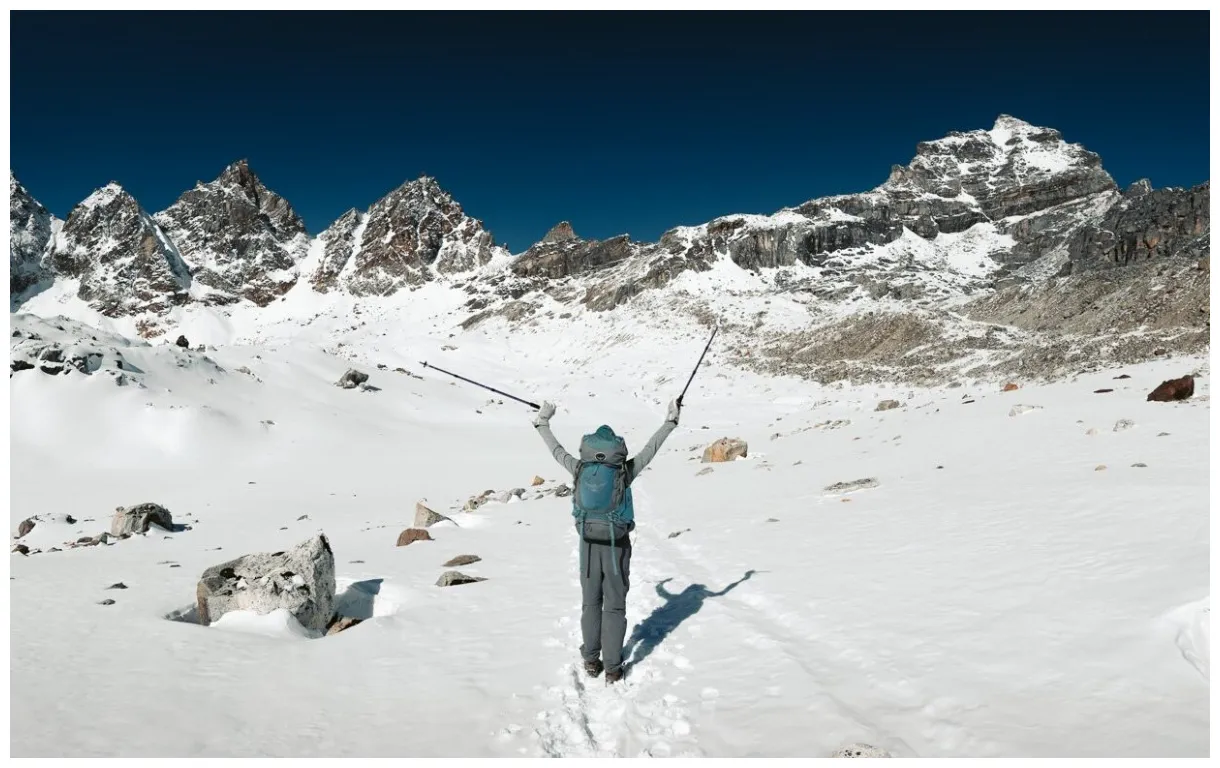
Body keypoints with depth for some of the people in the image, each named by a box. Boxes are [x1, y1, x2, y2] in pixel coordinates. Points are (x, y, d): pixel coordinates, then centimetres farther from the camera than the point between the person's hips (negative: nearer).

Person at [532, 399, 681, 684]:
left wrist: (542, 423, 25)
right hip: (616, 545, -2)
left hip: (588, 543, 3)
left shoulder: (580, 468, -5)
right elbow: (650, 449, -3)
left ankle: (591, 661, 24)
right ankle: (613, 668, 10)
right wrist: (671, 421, 9)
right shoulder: (625, 471, -12)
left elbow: (557, 451, 10)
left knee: (590, 603, 16)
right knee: (615, 607, 7)